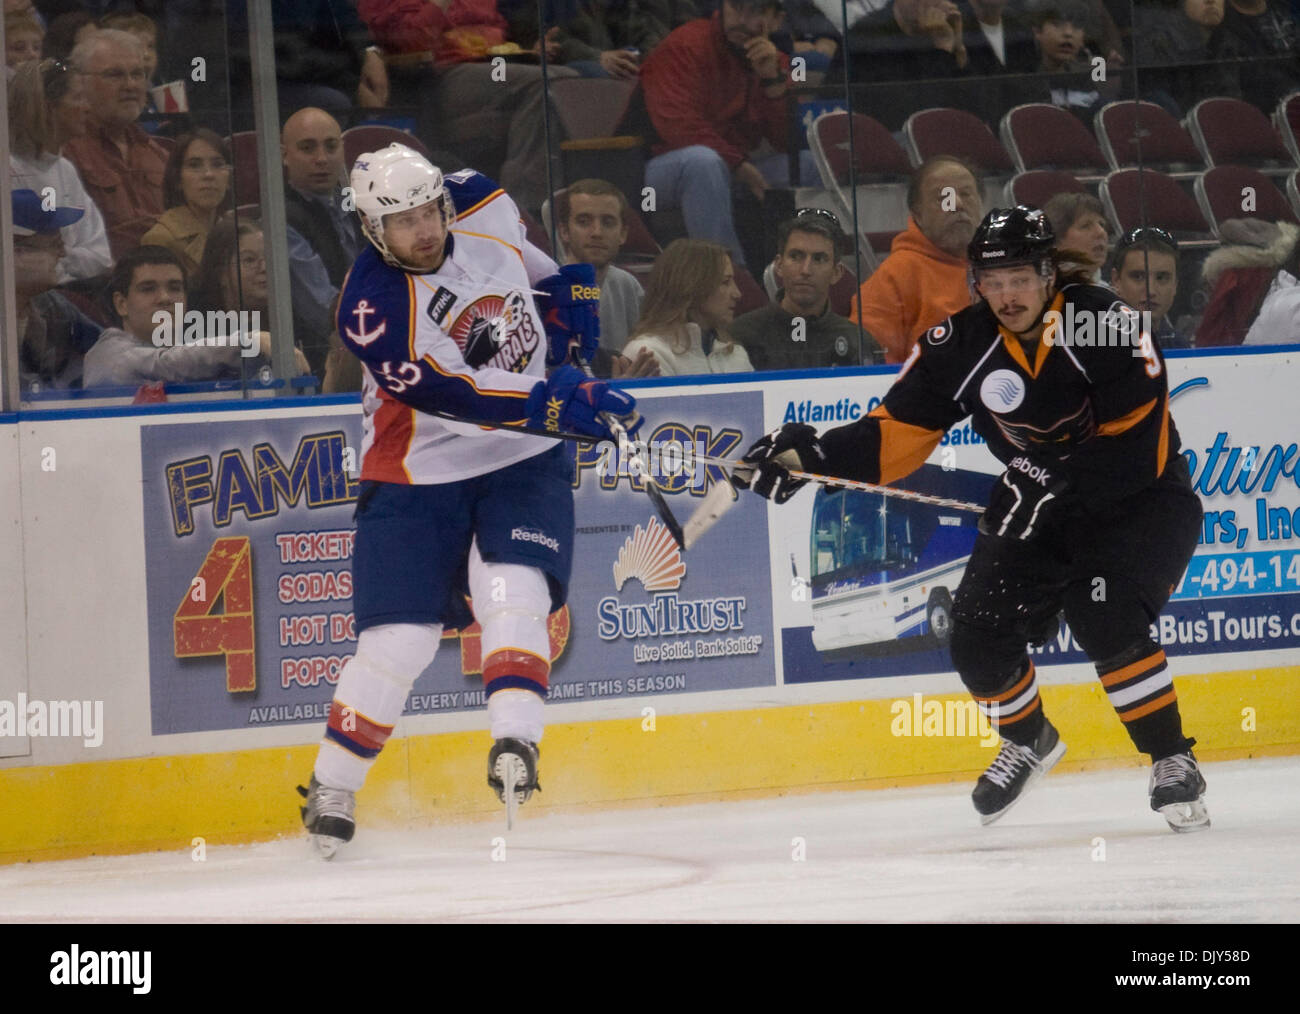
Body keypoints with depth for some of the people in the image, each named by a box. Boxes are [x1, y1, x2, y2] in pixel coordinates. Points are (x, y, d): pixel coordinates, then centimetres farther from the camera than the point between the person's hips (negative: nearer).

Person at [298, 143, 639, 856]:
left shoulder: (480, 206, -7)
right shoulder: (372, 308, -24)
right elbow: (451, 395, -32)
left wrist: (562, 283, 11)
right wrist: (556, 403, -39)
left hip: (523, 459, 4)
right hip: (418, 473, -4)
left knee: (513, 591, -20)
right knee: (398, 640, -5)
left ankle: (513, 744, -23)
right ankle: (332, 788, 10)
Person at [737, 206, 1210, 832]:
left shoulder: (1105, 323, -23)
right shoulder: (960, 346, -9)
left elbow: (1140, 444, -25)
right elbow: (896, 433, -7)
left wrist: (1055, 481, -32)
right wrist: (810, 456, -22)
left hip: (1141, 498, -5)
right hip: (1037, 505, 6)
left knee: (1104, 616, -29)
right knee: (978, 634, -5)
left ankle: (1172, 761, -15)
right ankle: (1029, 740, 26)